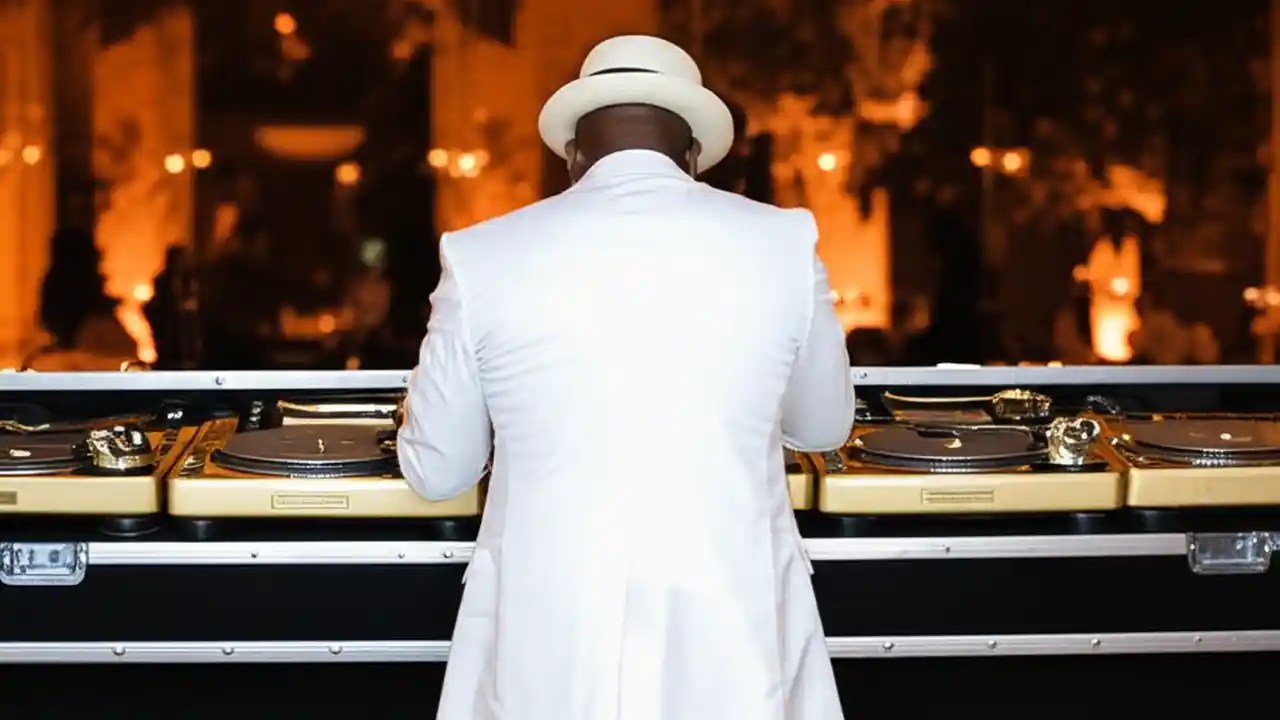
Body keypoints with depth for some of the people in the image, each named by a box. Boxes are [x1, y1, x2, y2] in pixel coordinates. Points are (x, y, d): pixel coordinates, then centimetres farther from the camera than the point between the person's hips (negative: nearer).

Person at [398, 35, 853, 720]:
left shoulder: (483, 257, -4)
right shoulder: (783, 242, -3)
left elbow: (434, 470, 6)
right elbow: (824, 427, 14)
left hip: (545, 651, 0)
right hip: (731, 644, 1)